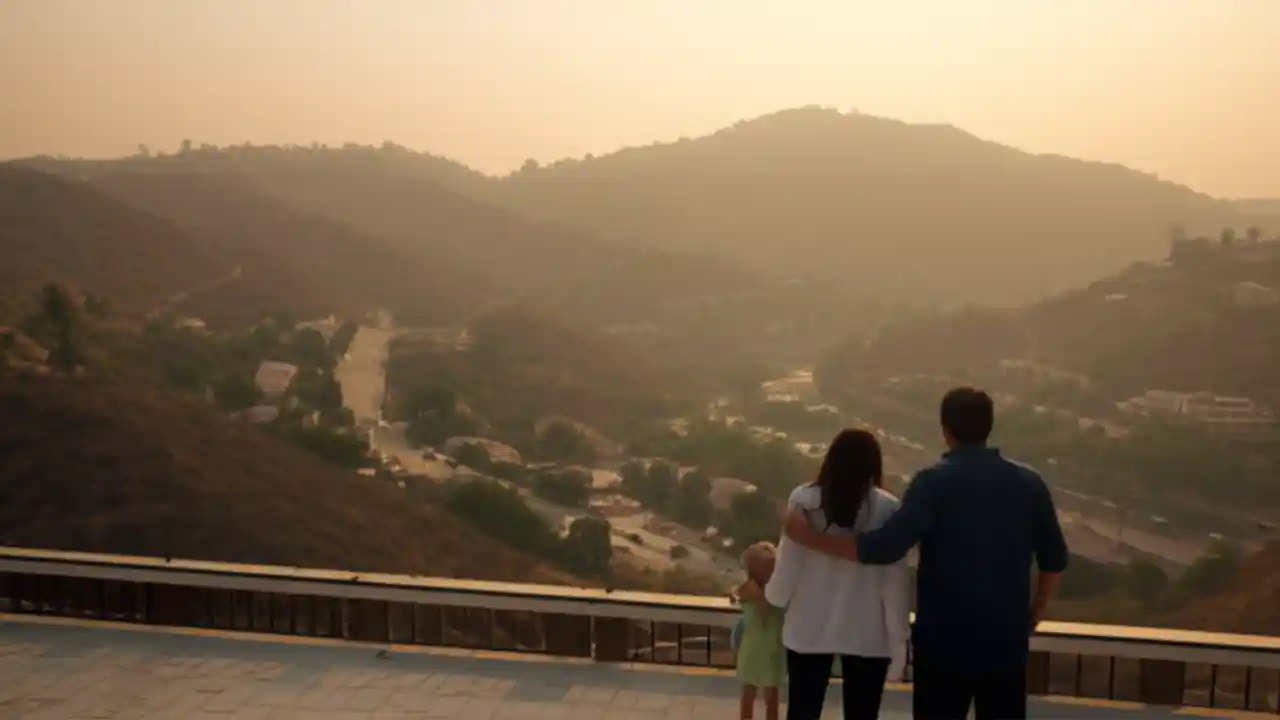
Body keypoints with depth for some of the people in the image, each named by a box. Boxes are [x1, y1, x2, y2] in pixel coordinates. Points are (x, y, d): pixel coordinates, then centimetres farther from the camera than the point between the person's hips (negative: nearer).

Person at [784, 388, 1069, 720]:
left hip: (945, 638, -3)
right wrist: (1032, 617, 19)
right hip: (1006, 639, 3)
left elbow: (885, 548, -20)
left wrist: (811, 537, -13)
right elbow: (1054, 559, 7)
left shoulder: (934, 481, -11)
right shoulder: (1027, 482, 3)